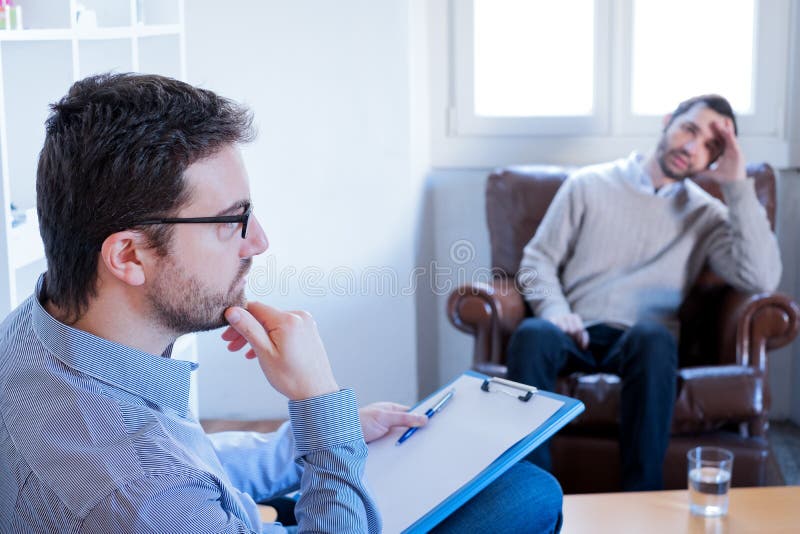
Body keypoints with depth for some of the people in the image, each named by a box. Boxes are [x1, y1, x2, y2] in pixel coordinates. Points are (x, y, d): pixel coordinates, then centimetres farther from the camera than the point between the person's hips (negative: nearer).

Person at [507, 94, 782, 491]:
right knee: (532, 335, -35)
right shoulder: (590, 184, 14)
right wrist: (554, 309, -9)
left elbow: (761, 278, -4)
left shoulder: (706, 215, 13)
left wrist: (738, 186, -4)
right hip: (577, 336, 1)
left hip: (641, 342, 0)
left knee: (653, 335, -37)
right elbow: (537, 260, 13)